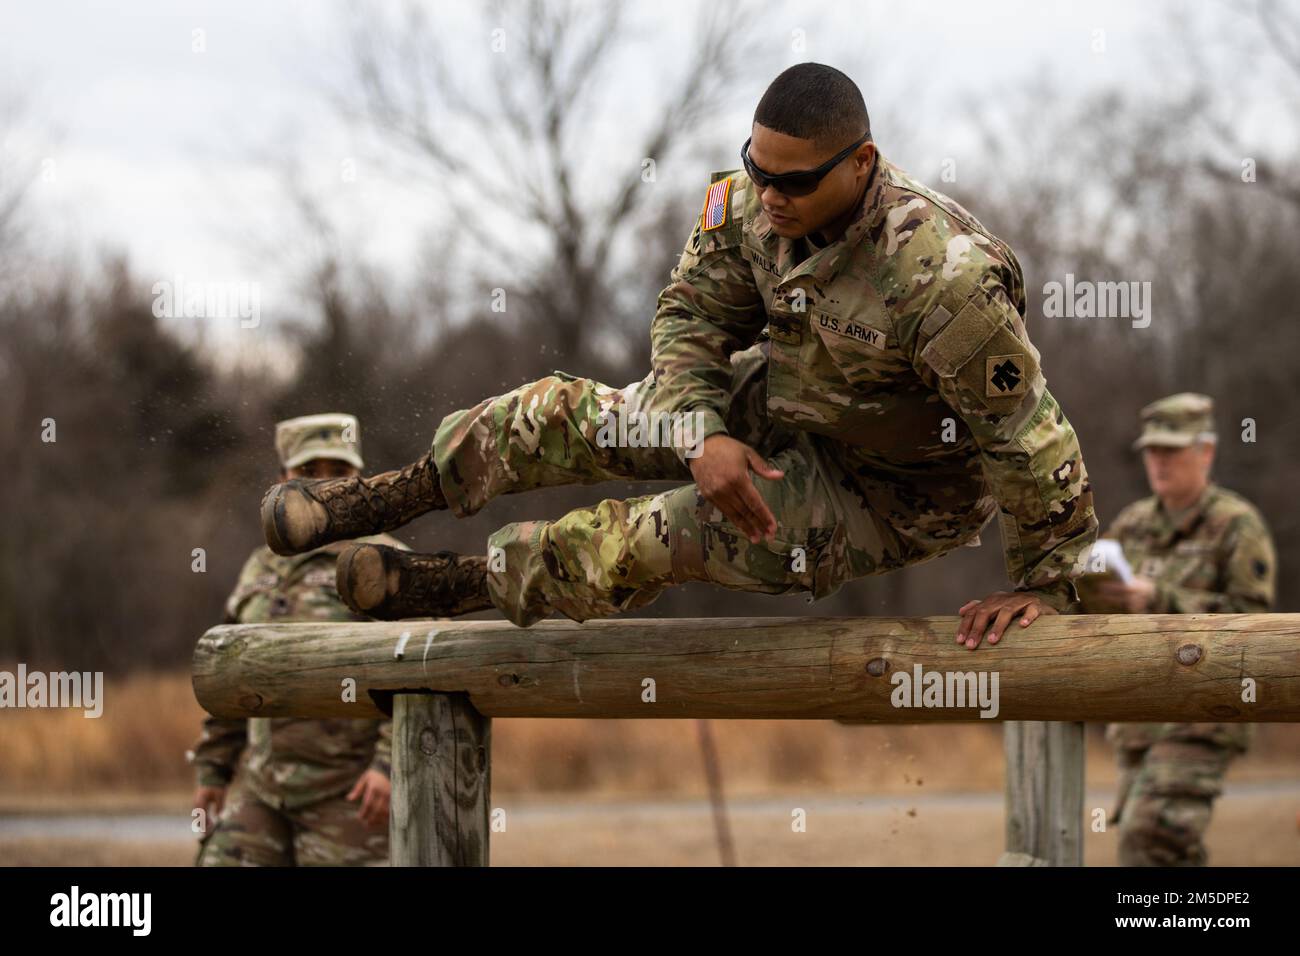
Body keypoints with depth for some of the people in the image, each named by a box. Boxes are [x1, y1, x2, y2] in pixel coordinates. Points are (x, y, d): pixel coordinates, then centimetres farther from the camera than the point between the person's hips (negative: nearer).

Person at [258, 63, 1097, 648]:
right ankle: (387, 497, 14)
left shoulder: (944, 279, -38)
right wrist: (705, 434, -22)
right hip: (774, 408, 7)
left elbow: (1030, 433, -30)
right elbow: (691, 317, -3)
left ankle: (465, 584, 1)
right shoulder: (750, 204, -17)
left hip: (886, 496, -7)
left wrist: (1047, 580, -21)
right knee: (561, 417, -3)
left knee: (664, 536, -20)